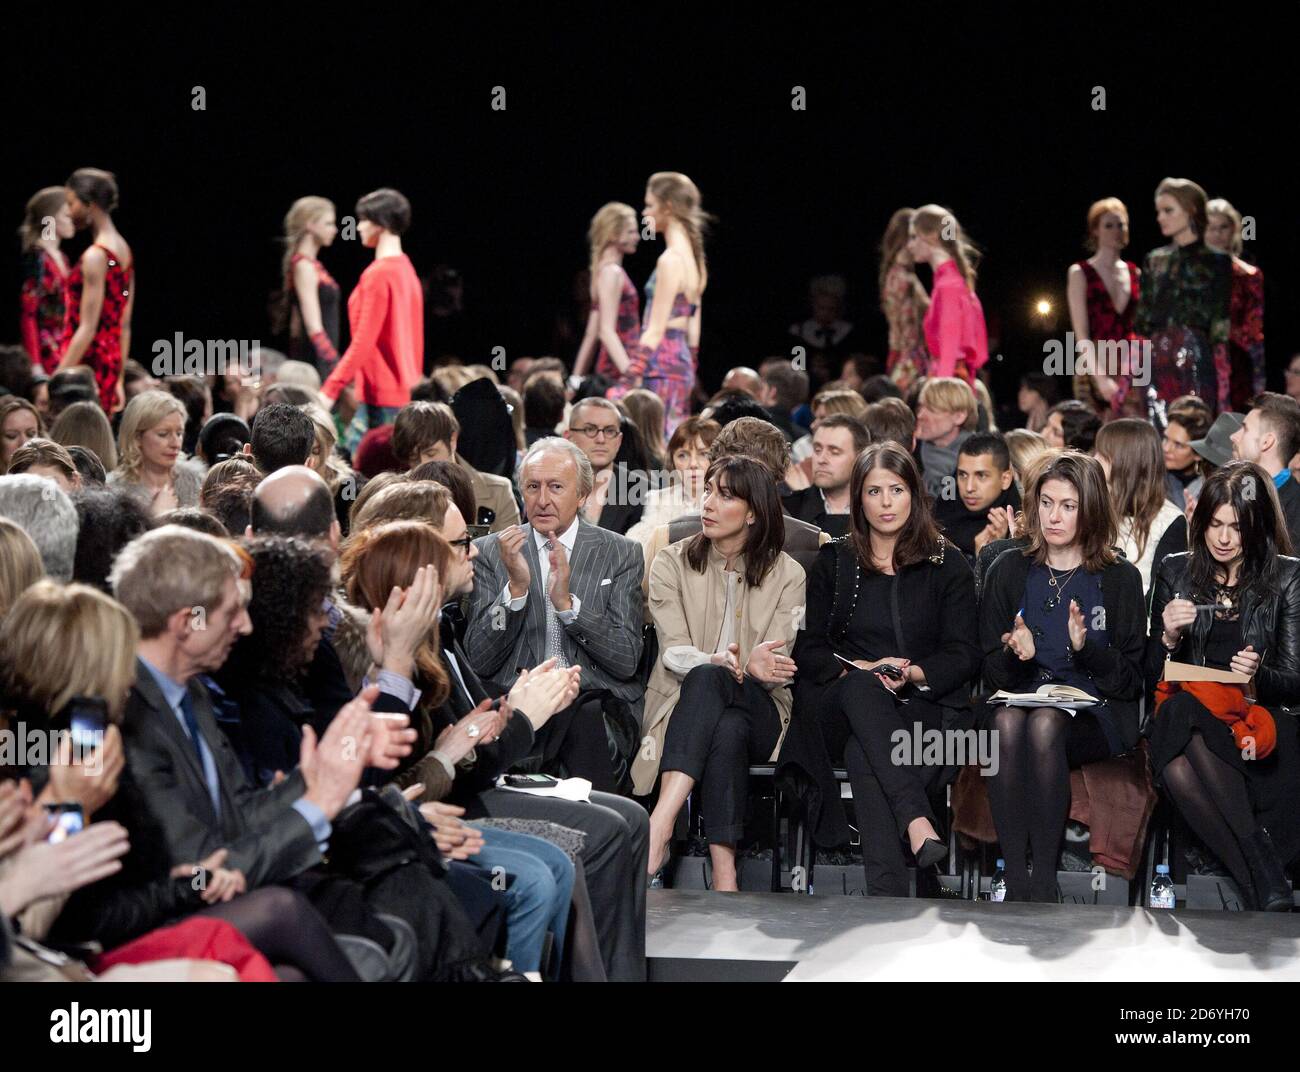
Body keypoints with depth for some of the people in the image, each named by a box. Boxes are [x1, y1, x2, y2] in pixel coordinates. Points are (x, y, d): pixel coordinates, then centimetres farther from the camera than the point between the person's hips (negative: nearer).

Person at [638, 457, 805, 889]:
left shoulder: (787, 575, 6)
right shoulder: (672, 563, 7)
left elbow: (779, 666, -2)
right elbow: (674, 651, -5)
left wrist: (749, 669, -28)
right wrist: (718, 661, -29)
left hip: (758, 712, 0)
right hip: (682, 705, 0)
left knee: (707, 679, -36)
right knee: (709, 684, -38)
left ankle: (661, 822, -51)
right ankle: (724, 875, -48)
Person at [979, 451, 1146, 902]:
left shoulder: (1120, 578, 7)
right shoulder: (1009, 570, 12)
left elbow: (1130, 679, 3)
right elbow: (992, 670, 11)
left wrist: (1087, 648, -16)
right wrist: (1016, 655, -12)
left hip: (1093, 713, -1)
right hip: (1020, 697, 2)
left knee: (1045, 724, -36)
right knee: (1008, 722, -35)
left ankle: (1044, 879, -34)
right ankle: (1014, 878, -36)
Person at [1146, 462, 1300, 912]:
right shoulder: (1175, 571, 13)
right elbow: (1153, 678, 14)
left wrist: (1258, 676, -18)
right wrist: (1169, 638, -8)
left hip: (1258, 720, -2)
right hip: (1181, 716, 2)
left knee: (1183, 713, -37)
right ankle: (1262, 875, -35)